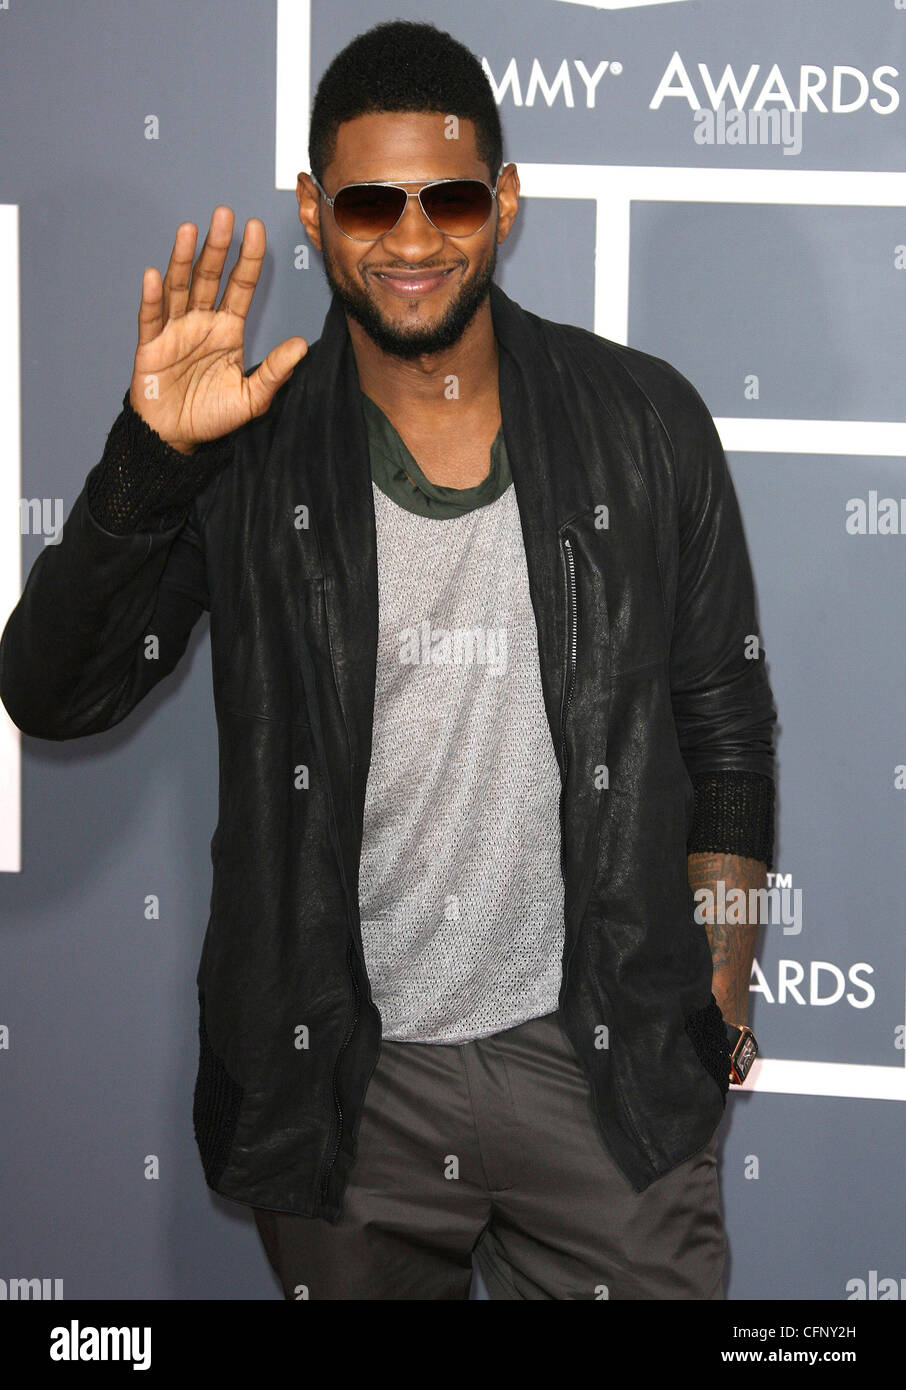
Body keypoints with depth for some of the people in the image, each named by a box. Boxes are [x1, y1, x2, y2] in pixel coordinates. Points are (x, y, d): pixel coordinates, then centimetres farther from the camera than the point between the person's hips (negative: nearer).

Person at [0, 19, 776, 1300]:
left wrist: (719, 990, 6)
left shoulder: (643, 424, -1)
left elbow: (726, 726, 7)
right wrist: (151, 458, -22)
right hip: (340, 1073, 0)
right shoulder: (247, 450, -4)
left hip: (602, 1057, 0)